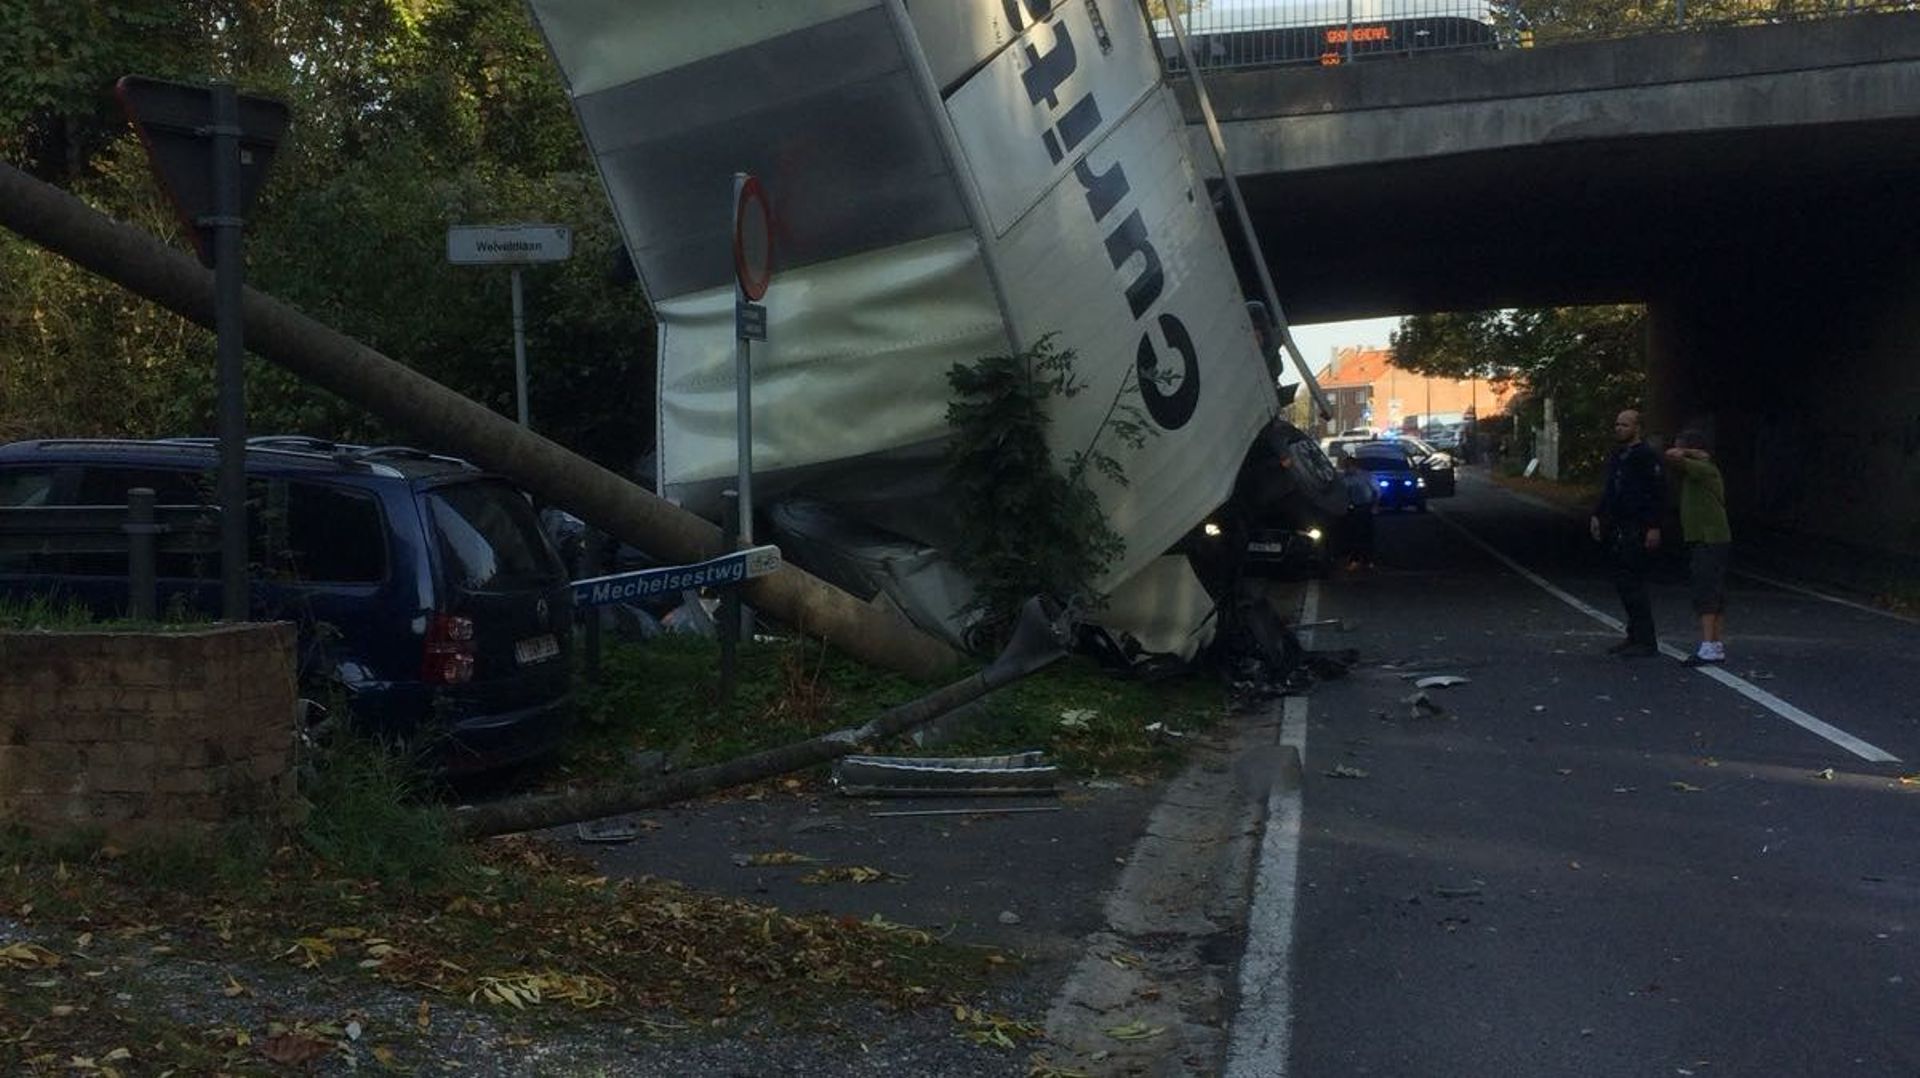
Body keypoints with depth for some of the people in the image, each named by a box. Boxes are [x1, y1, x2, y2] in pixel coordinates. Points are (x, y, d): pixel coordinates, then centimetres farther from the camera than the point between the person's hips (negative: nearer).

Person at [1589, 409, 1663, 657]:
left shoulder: (1646, 456, -10)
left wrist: (1654, 527, -19)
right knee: (1623, 583, 11)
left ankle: (1646, 641, -6)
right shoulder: (1616, 456, 17)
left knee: (1632, 583, -11)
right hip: (1618, 529, 9)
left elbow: (1658, 492, -14)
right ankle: (1634, 637, 19)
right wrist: (1597, 516, 15)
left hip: (1637, 530, -9)